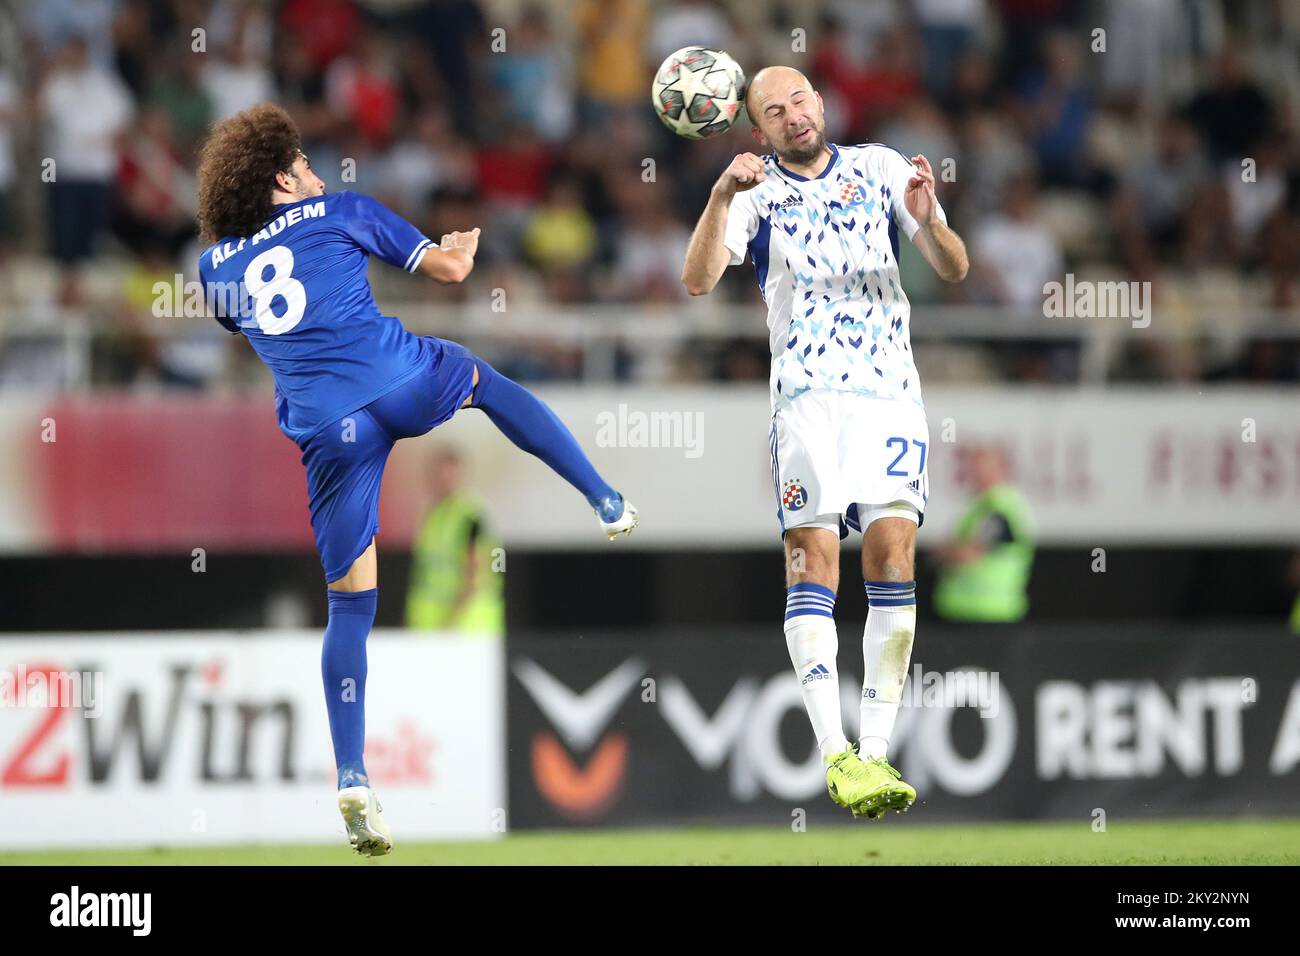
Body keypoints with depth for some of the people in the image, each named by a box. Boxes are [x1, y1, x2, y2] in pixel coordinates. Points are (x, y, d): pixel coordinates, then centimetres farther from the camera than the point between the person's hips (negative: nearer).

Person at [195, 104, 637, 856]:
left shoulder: (216, 264, 17)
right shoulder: (341, 214, 9)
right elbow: (450, 268, 12)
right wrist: (466, 241, 34)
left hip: (326, 431, 2)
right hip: (404, 384, -2)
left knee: (350, 604, 7)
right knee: (488, 381, 34)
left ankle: (353, 779, -2)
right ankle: (606, 502, 30)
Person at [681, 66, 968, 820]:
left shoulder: (882, 168, 12)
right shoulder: (755, 191, 7)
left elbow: (955, 270, 8)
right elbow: (699, 281, -8)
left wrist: (927, 221, -13)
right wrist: (722, 198, -22)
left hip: (891, 389, 1)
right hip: (807, 393, -1)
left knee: (893, 554, -11)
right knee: (813, 561, -11)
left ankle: (877, 750, -9)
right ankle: (836, 756, -14)